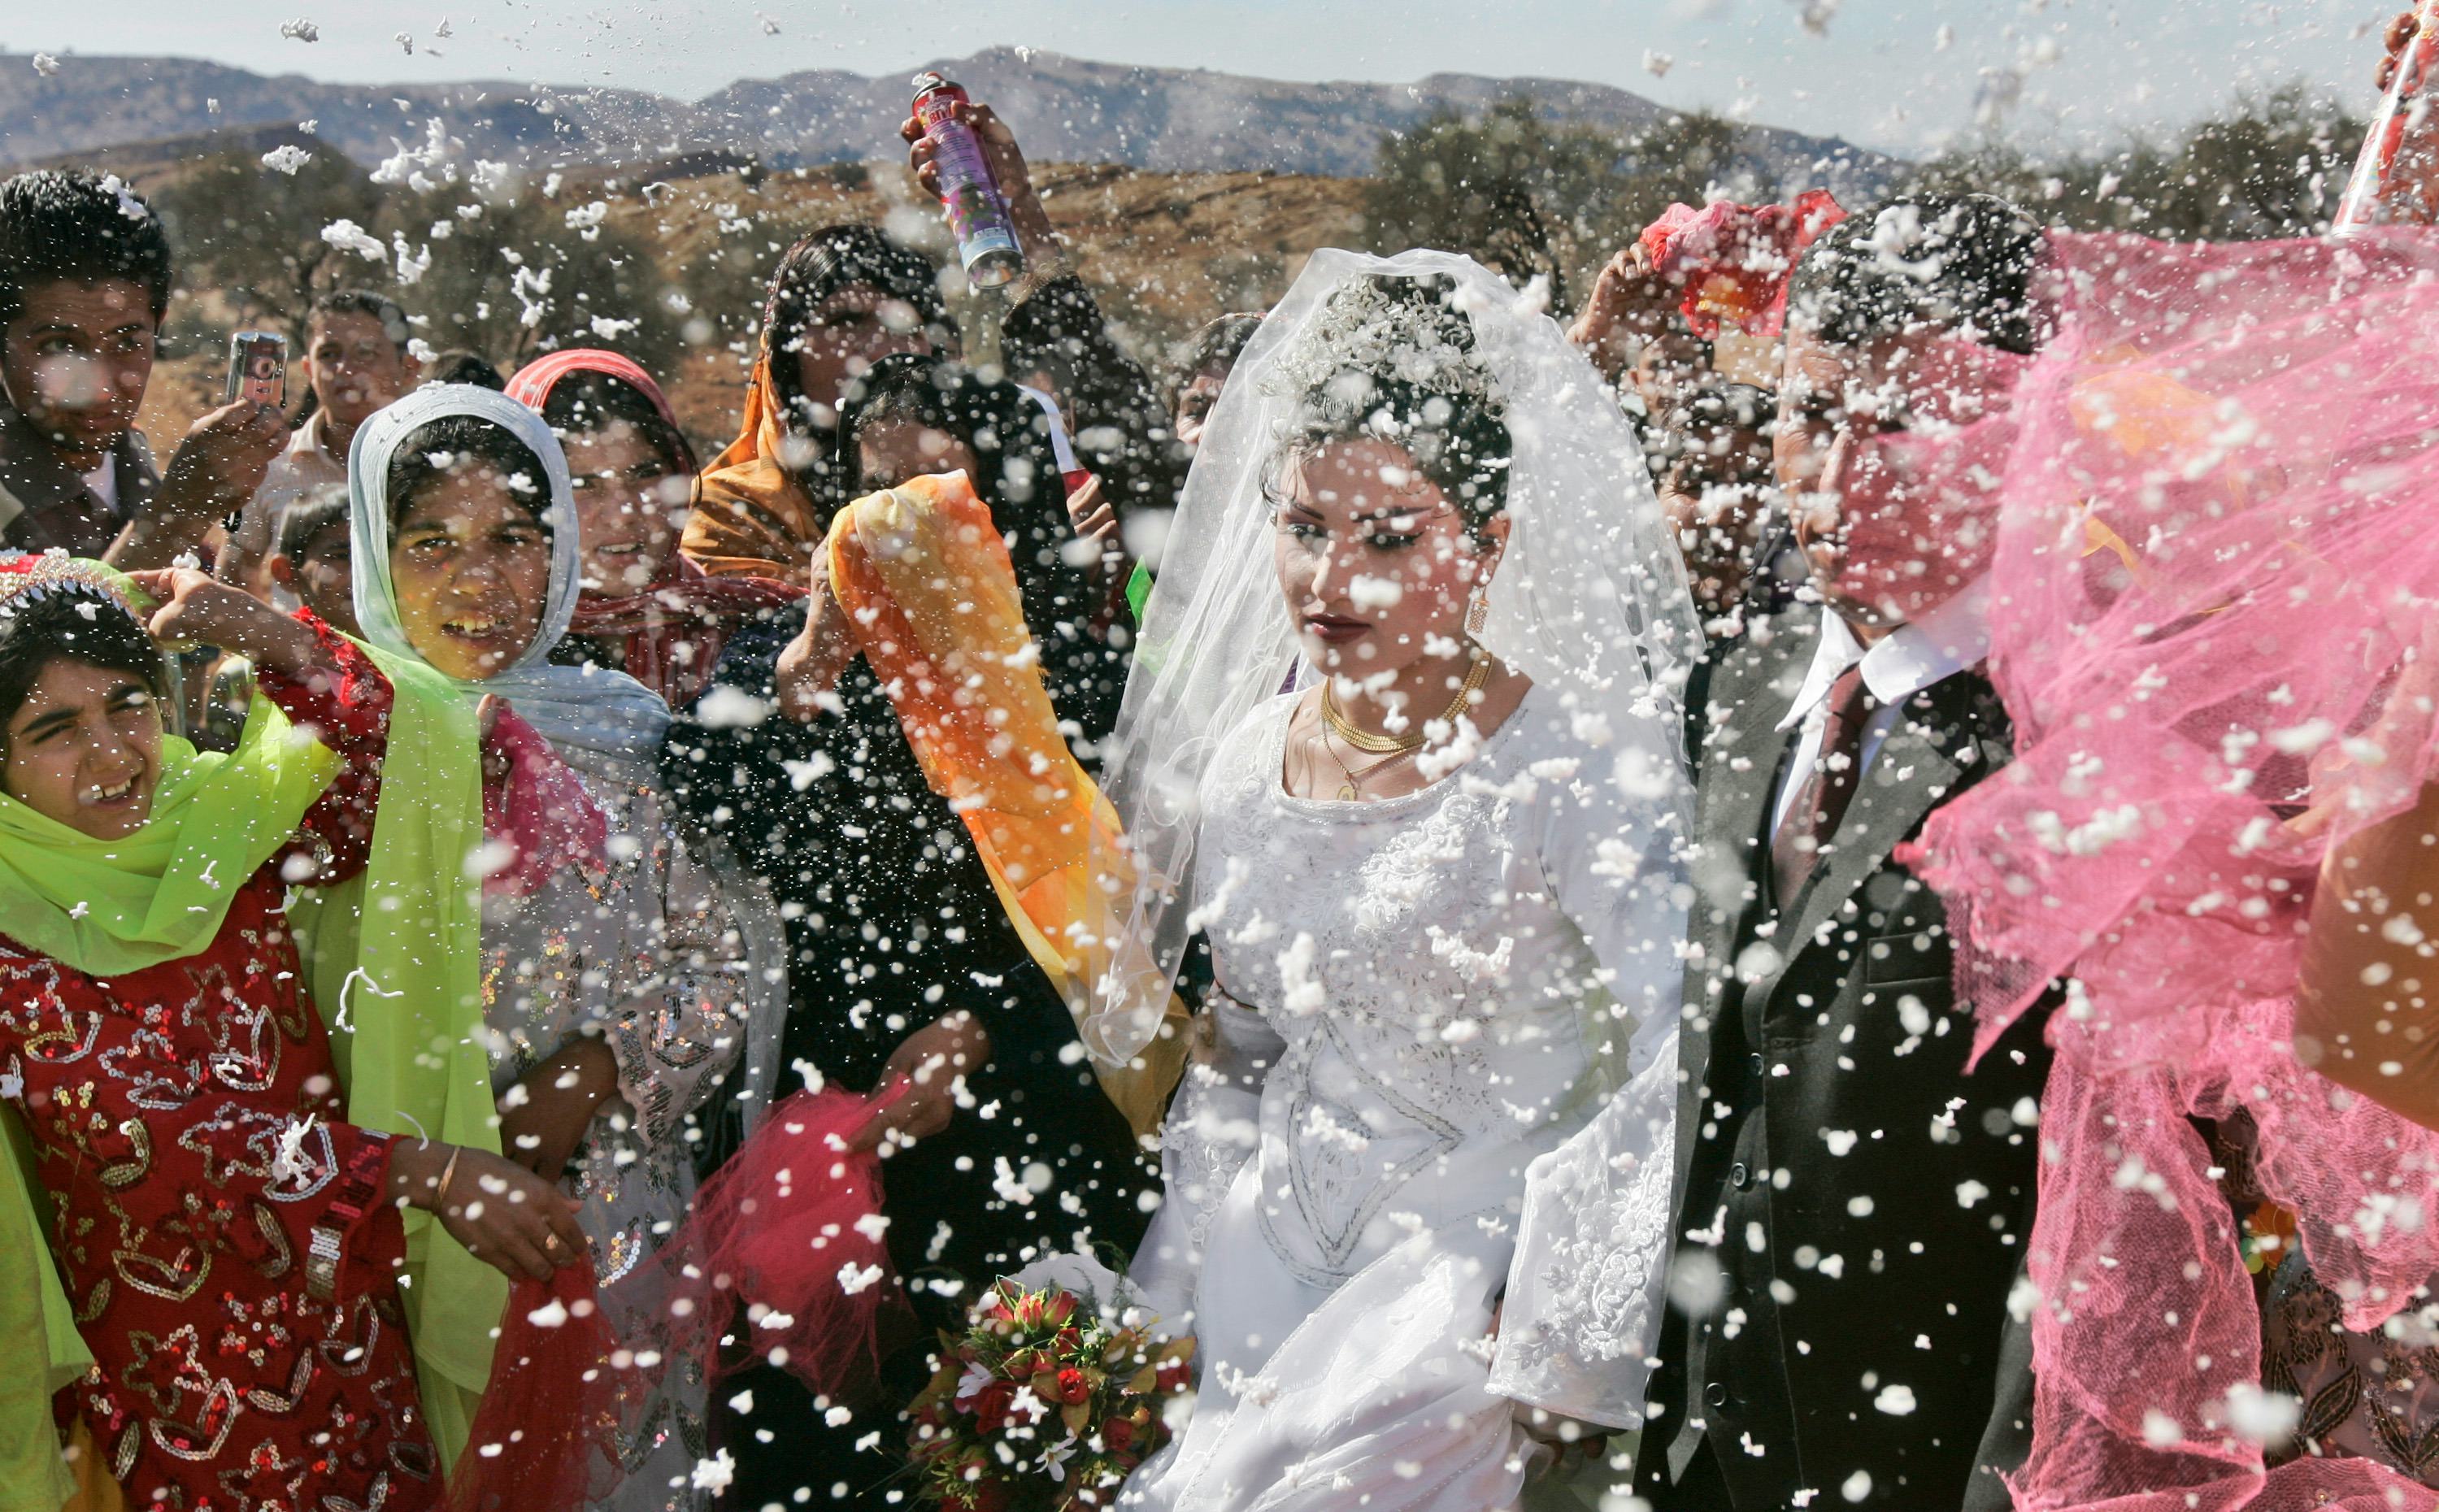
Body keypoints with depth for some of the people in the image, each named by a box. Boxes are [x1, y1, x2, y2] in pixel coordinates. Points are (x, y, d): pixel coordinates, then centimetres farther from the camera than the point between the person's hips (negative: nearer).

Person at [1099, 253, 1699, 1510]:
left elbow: (1683, 1069, -16)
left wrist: (1554, 1364, -16)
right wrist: (1182, 1291, 11)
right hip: (1268, 1260, 5)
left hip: (1478, 1266, -5)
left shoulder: (1581, 767, -14)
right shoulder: (1244, 755, 3)